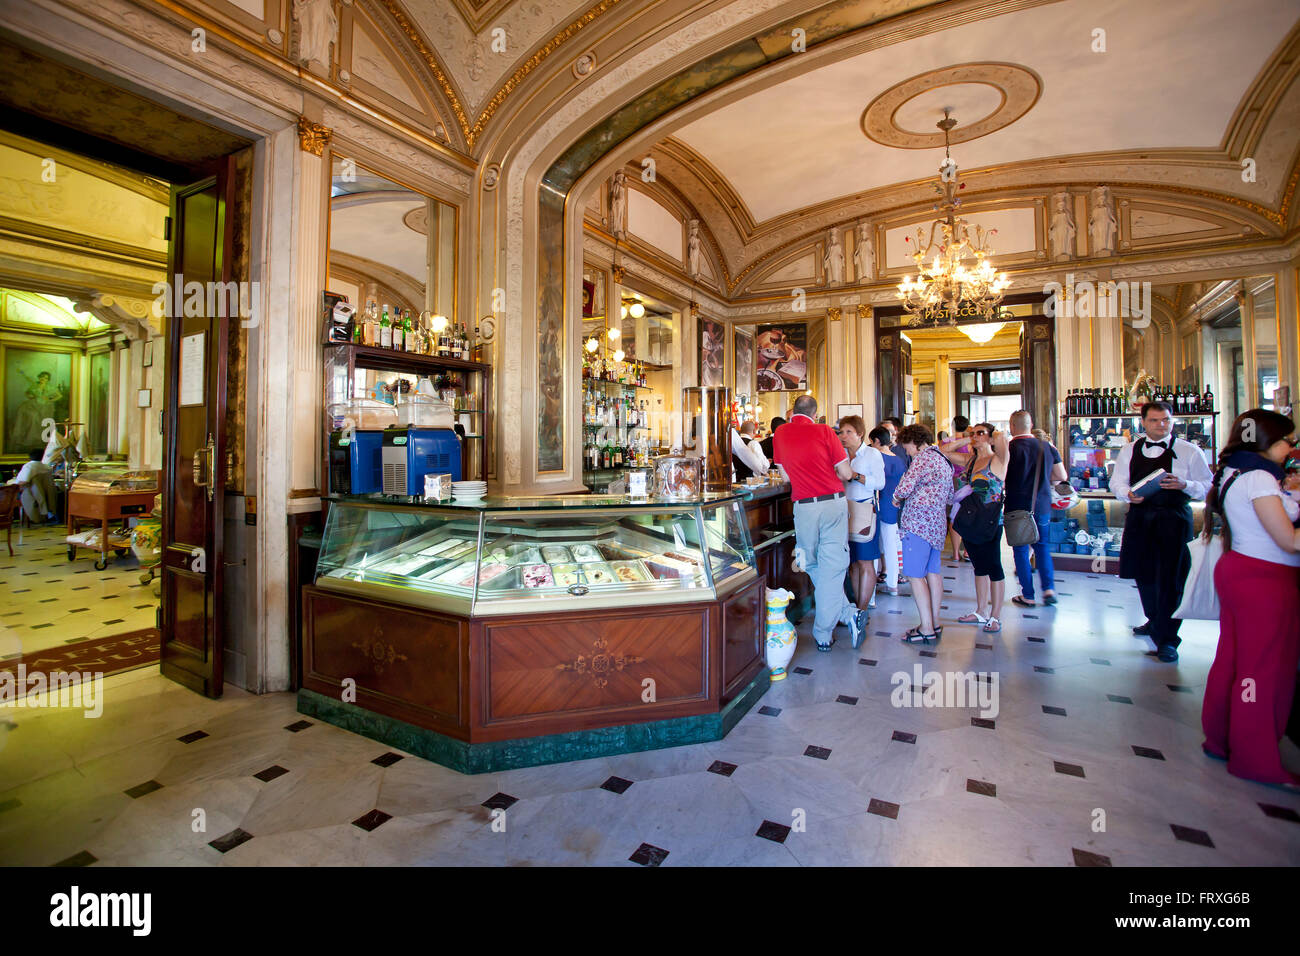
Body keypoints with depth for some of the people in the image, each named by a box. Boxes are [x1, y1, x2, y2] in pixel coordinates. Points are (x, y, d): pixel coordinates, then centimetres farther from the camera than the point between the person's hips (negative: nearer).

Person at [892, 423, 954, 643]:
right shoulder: (944, 459, 17)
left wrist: (897, 497, 1)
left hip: (918, 522, -9)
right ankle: (935, 624, 19)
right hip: (938, 522, 10)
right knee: (933, 572, 13)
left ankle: (927, 629, -4)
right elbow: (950, 497, 23)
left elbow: (904, 488, -20)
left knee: (915, 575, -5)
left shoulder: (922, 458, -11)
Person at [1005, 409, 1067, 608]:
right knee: (1042, 545, 19)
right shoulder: (1047, 447, 3)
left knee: (1021, 550, 5)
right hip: (1042, 506, 4)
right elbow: (1061, 476, 8)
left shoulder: (1008, 448, -11)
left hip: (1017, 507, -4)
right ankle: (1049, 588, 10)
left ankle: (1027, 595, 9)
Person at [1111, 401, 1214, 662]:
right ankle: (1155, 621, 36)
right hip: (1139, 517, 4)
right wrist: (1128, 493, -12)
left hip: (1174, 519, -3)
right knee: (1143, 573, 14)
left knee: (1170, 577, -7)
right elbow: (1117, 482, 8)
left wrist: (1184, 485, -18)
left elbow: (1208, 486, 2)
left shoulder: (1189, 451, 2)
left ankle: (1166, 639, 0)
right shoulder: (1129, 450, 10)